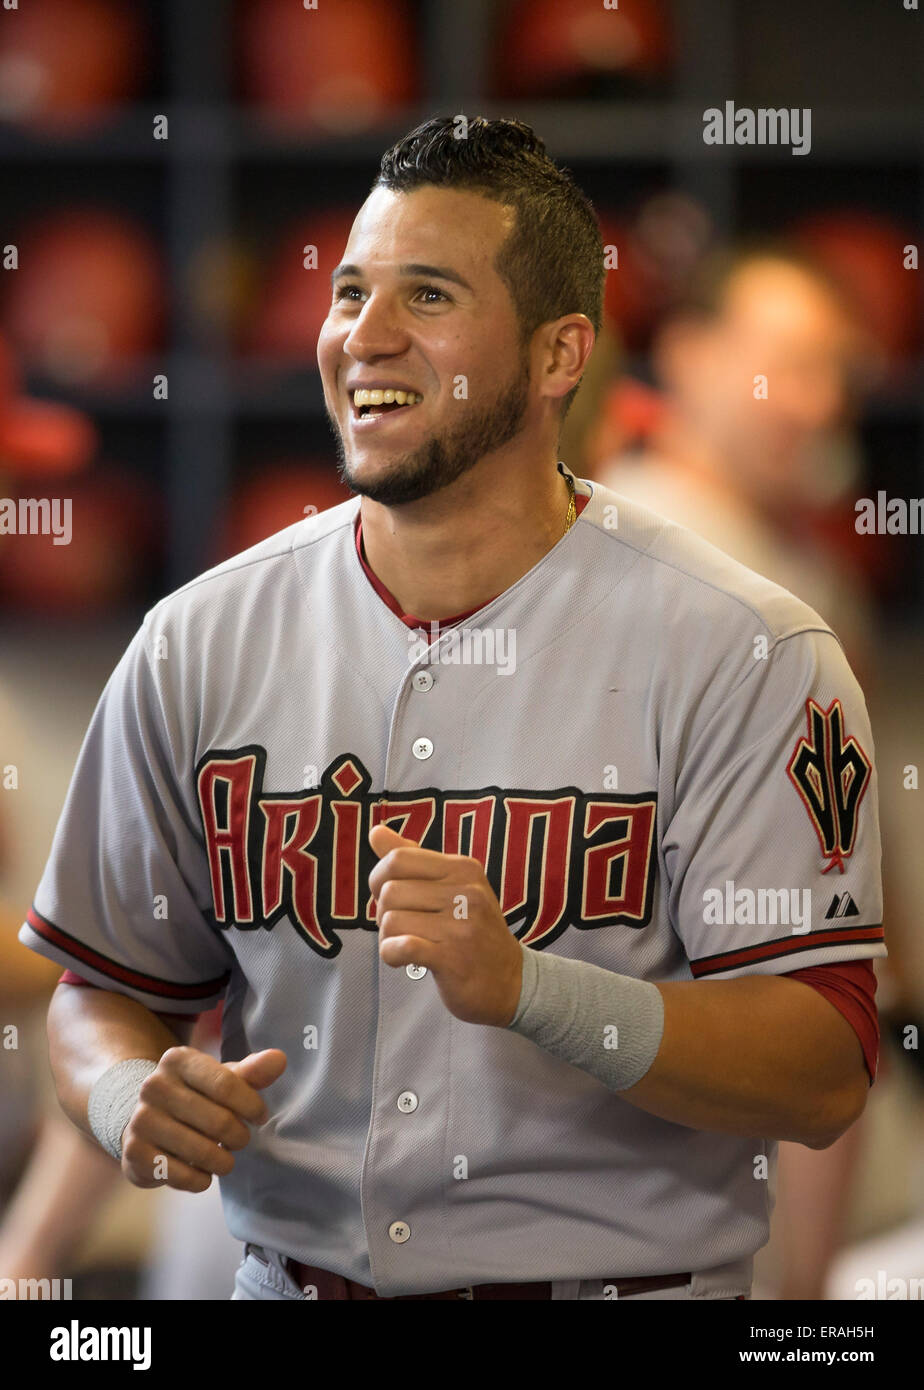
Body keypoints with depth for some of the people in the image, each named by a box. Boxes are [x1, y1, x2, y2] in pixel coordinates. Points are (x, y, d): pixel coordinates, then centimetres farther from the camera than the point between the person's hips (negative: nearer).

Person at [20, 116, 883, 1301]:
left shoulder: (740, 657, -9)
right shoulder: (201, 644, 3)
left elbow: (824, 1078, -15)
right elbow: (105, 989, 10)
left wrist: (524, 986, -27)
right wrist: (128, 1096, -12)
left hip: (624, 1288, -3)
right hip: (289, 1275, 3)